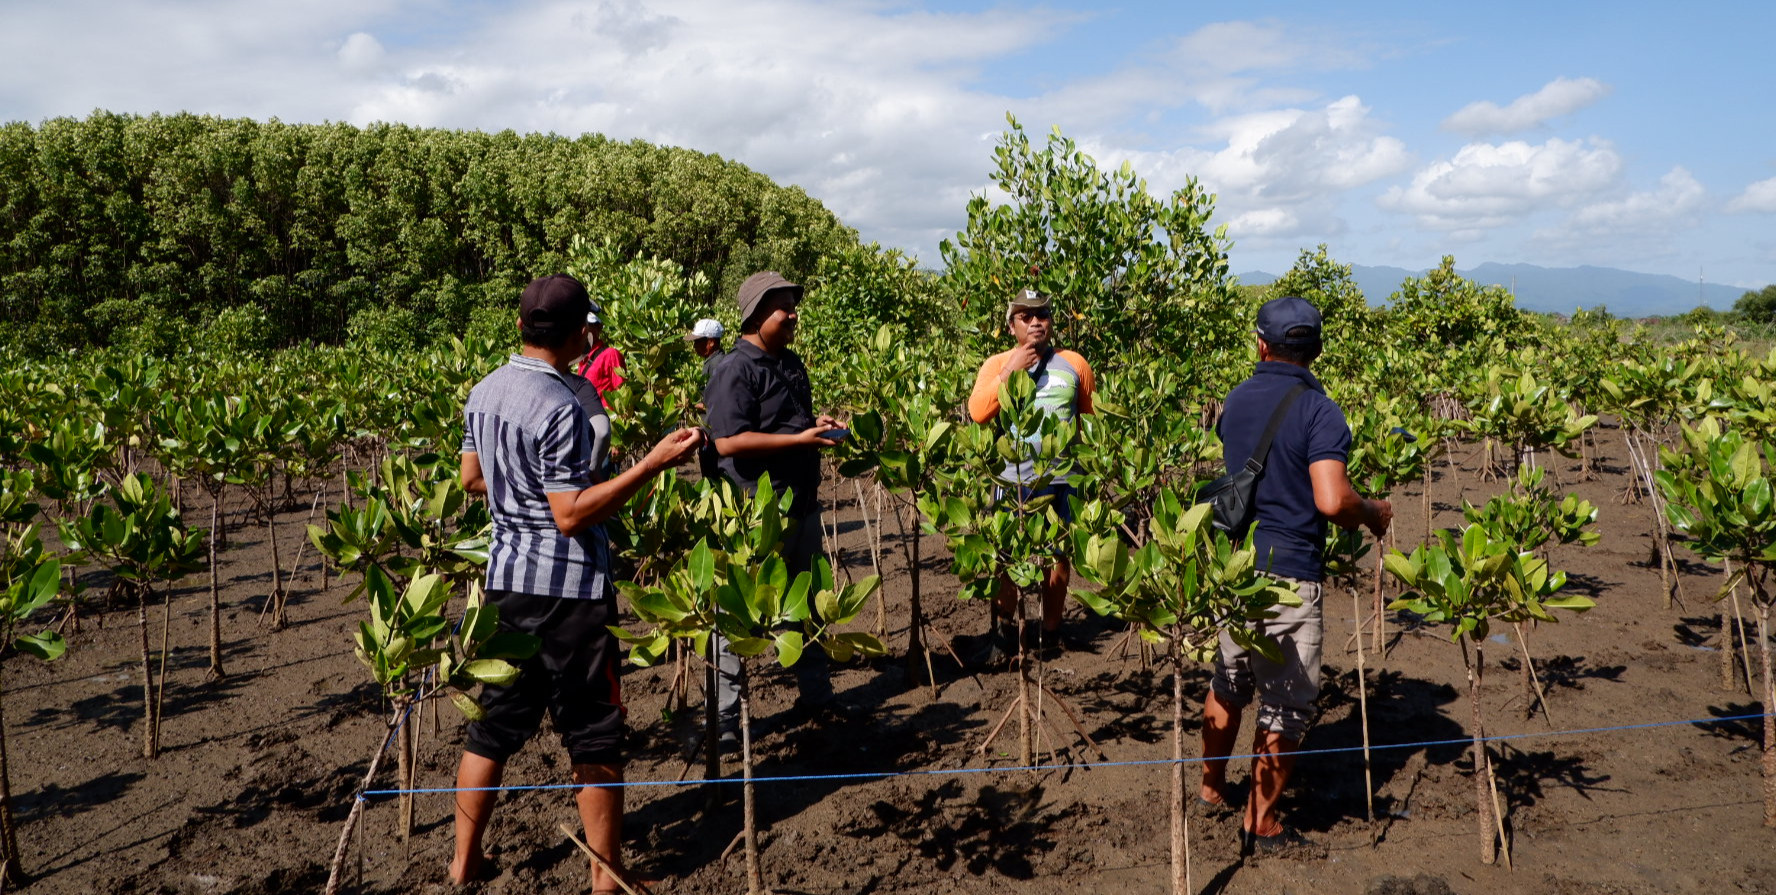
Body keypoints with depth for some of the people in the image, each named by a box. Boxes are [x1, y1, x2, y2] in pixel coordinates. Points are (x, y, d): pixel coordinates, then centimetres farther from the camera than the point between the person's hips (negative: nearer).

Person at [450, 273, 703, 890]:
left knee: (494, 723, 18)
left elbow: (471, 478, 17)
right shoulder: (560, 407, -21)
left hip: (507, 578, 8)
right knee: (593, 735, 4)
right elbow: (572, 515, -22)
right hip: (568, 587, -8)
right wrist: (653, 464, -24)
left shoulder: (484, 393, 5)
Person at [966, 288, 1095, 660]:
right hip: (1013, 479, -1)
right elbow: (978, 412, -16)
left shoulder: (1074, 363, 4)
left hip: (1062, 480, 1)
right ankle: (1001, 632, 21)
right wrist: (1012, 369, -17)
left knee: (1059, 557, 11)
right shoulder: (997, 364, 0)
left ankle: (1051, 630, 27)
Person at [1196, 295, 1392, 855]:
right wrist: (1373, 513, -4)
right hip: (1287, 574, -6)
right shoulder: (1318, 411, -15)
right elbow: (1331, 501, -25)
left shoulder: (1236, 401, 5)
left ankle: (1212, 788, 38)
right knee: (1287, 702, 7)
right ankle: (1261, 824, 15)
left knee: (1228, 682, 22)